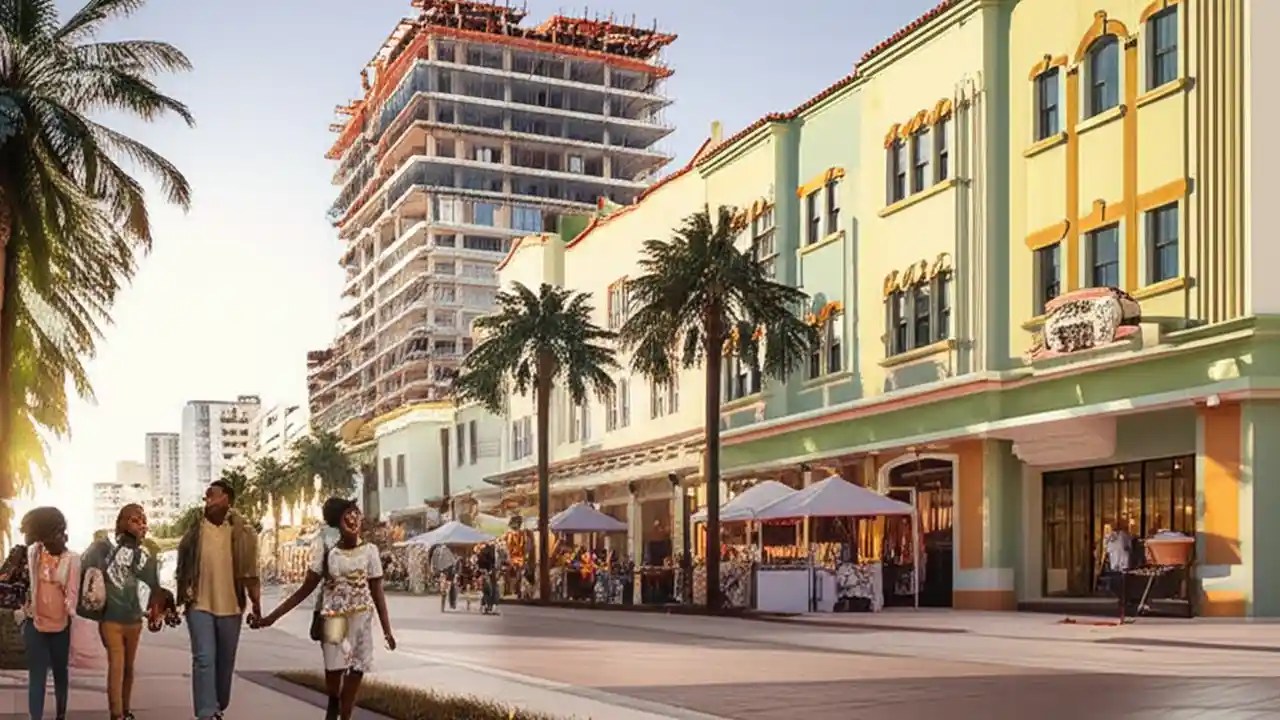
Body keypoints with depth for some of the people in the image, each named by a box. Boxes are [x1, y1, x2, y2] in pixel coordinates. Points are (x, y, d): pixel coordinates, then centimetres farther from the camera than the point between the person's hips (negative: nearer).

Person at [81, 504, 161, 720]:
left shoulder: (146, 555, 8)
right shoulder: (105, 547, -7)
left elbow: (153, 587, 17)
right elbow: (81, 569, -8)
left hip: (134, 620, 5)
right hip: (110, 618, -5)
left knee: (128, 667, 13)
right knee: (116, 665, -13)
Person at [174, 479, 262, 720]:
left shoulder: (242, 532, -2)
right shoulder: (195, 530, 0)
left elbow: (250, 571, -1)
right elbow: (182, 569, 8)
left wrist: (256, 604, -4)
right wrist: (180, 600, 7)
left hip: (230, 606, 1)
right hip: (199, 604, -1)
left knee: (225, 662, 11)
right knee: (204, 659, -9)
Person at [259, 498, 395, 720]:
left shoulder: (369, 551, -1)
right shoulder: (326, 551, -1)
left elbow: (377, 594, 1)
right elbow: (306, 589, 2)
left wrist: (387, 629, -6)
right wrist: (273, 616, -3)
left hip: (361, 621, 0)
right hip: (333, 620, 0)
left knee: (356, 672, -1)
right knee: (334, 670, -5)